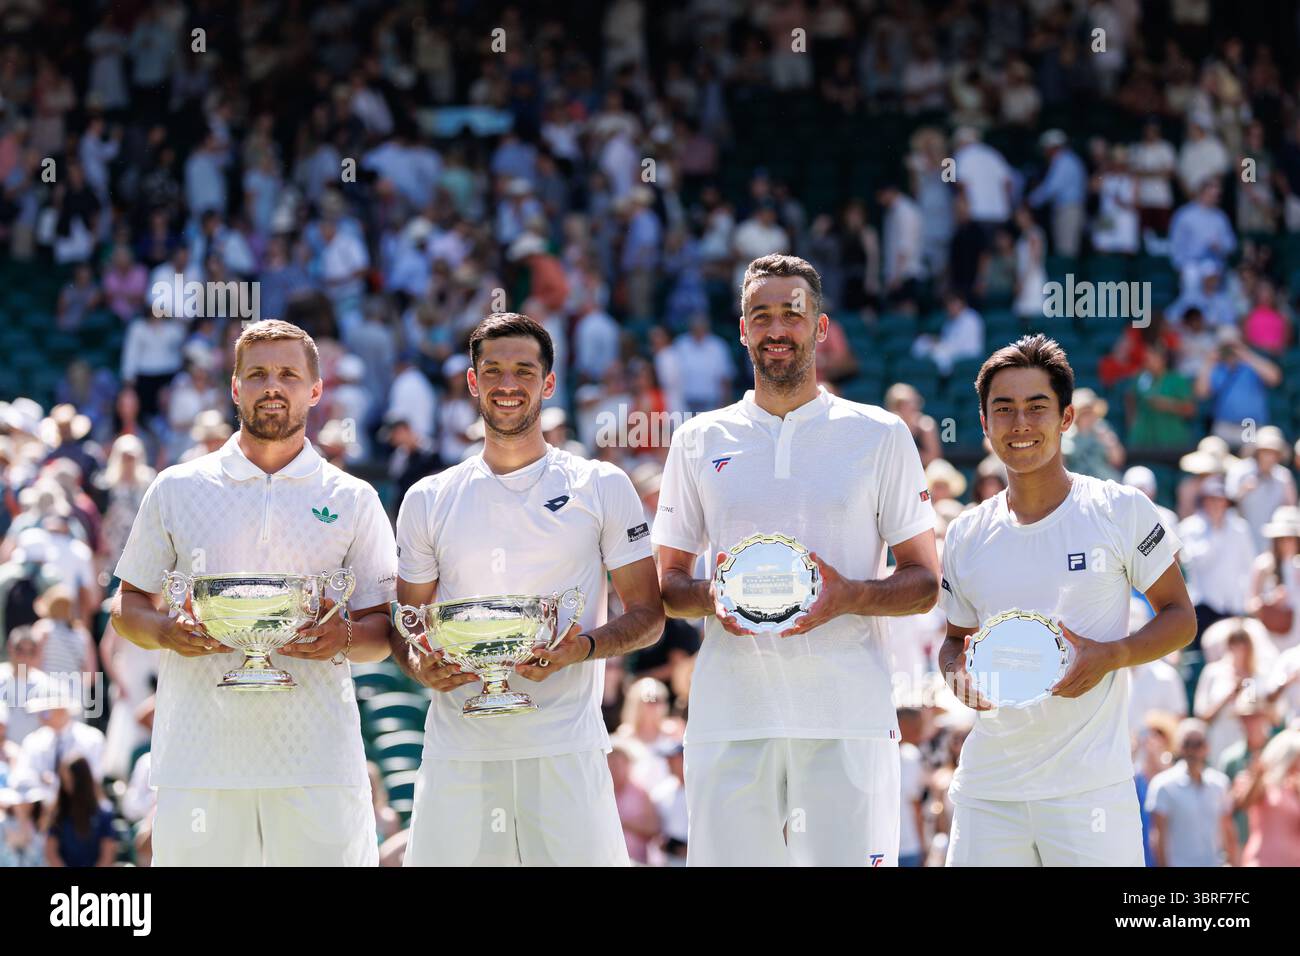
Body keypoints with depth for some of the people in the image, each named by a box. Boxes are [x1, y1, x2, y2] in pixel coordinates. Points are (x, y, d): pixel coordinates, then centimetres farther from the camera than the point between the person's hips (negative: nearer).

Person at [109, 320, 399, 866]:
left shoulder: (353, 501, 11)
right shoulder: (176, 490, 11)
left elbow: (385, 631, 11)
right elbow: (128, 606, 14)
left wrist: (346, 637, -11)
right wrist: (168, 632, -8)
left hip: (318, 759, 0)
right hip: (197, 755, 0)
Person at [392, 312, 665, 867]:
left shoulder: (603, 488, 7)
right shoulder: (428, 500, 13)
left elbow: (647, 615, 6)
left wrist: (582, 648, -14)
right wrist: (421, 667, -6)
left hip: (566, 751, -2)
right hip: (455, 752, 2)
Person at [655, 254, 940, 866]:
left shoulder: (880, 436, 8)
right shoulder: (699, 442, 13)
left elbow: (926, 582, 7)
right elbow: (666, 582, 17)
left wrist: (848, 597, -12)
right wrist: (710, 598, -7)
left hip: (847, 717, -1)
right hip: (730, 717, 1)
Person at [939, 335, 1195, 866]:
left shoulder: (1121, 511, -1)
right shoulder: (966, 535, 9)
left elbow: (1180, 617, 4)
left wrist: (1108, 657, -14)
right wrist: (959, 673, -3)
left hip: (1090, 785, -3)